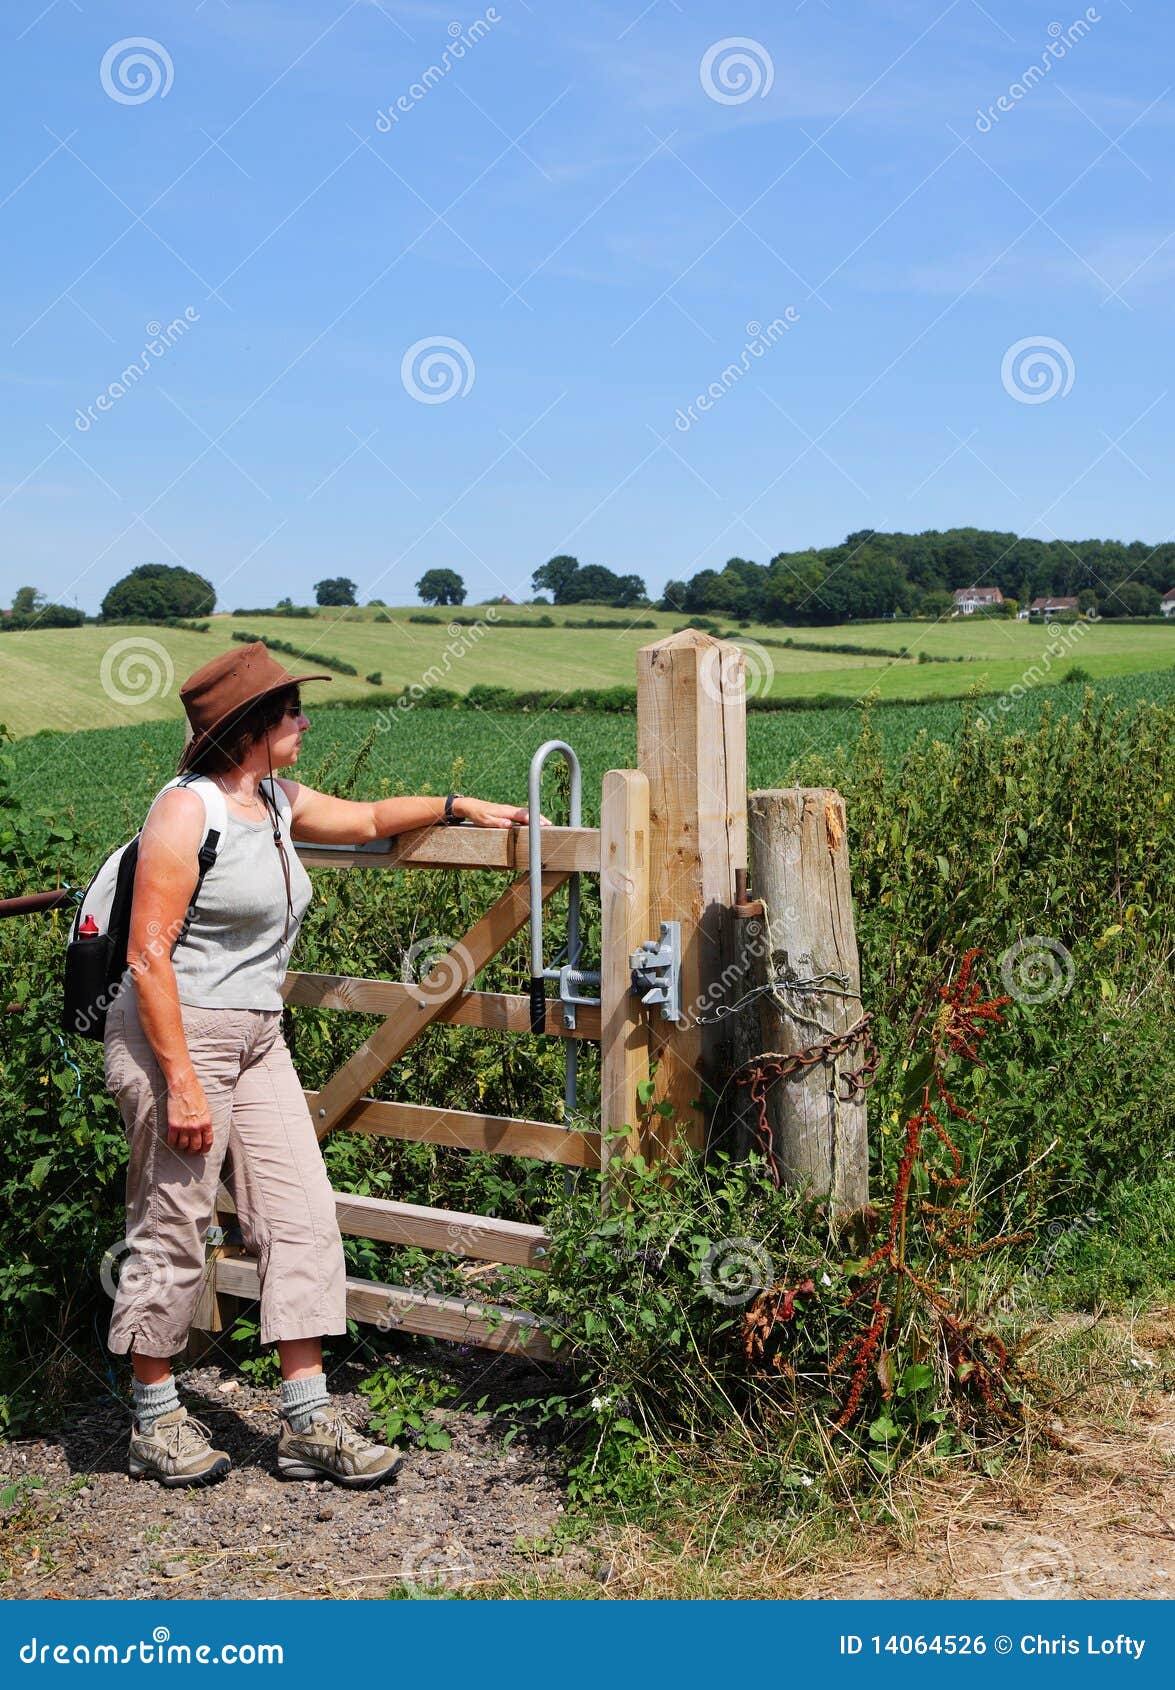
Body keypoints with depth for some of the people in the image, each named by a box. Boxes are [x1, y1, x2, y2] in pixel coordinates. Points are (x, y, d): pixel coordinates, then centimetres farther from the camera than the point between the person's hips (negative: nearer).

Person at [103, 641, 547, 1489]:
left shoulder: (278, 801, 11)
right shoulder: (186, 811, -15)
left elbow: (367, 819, 31)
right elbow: (149, 953, -18)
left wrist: (460, 806, 26)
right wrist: (180, 1084, -22)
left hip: (258, 1038, 9)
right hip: (177, 1035, -9)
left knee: (302, 1216, 3)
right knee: (173, 1230, 1)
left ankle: (308, 1422, 9)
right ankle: (156, 1422, 18)